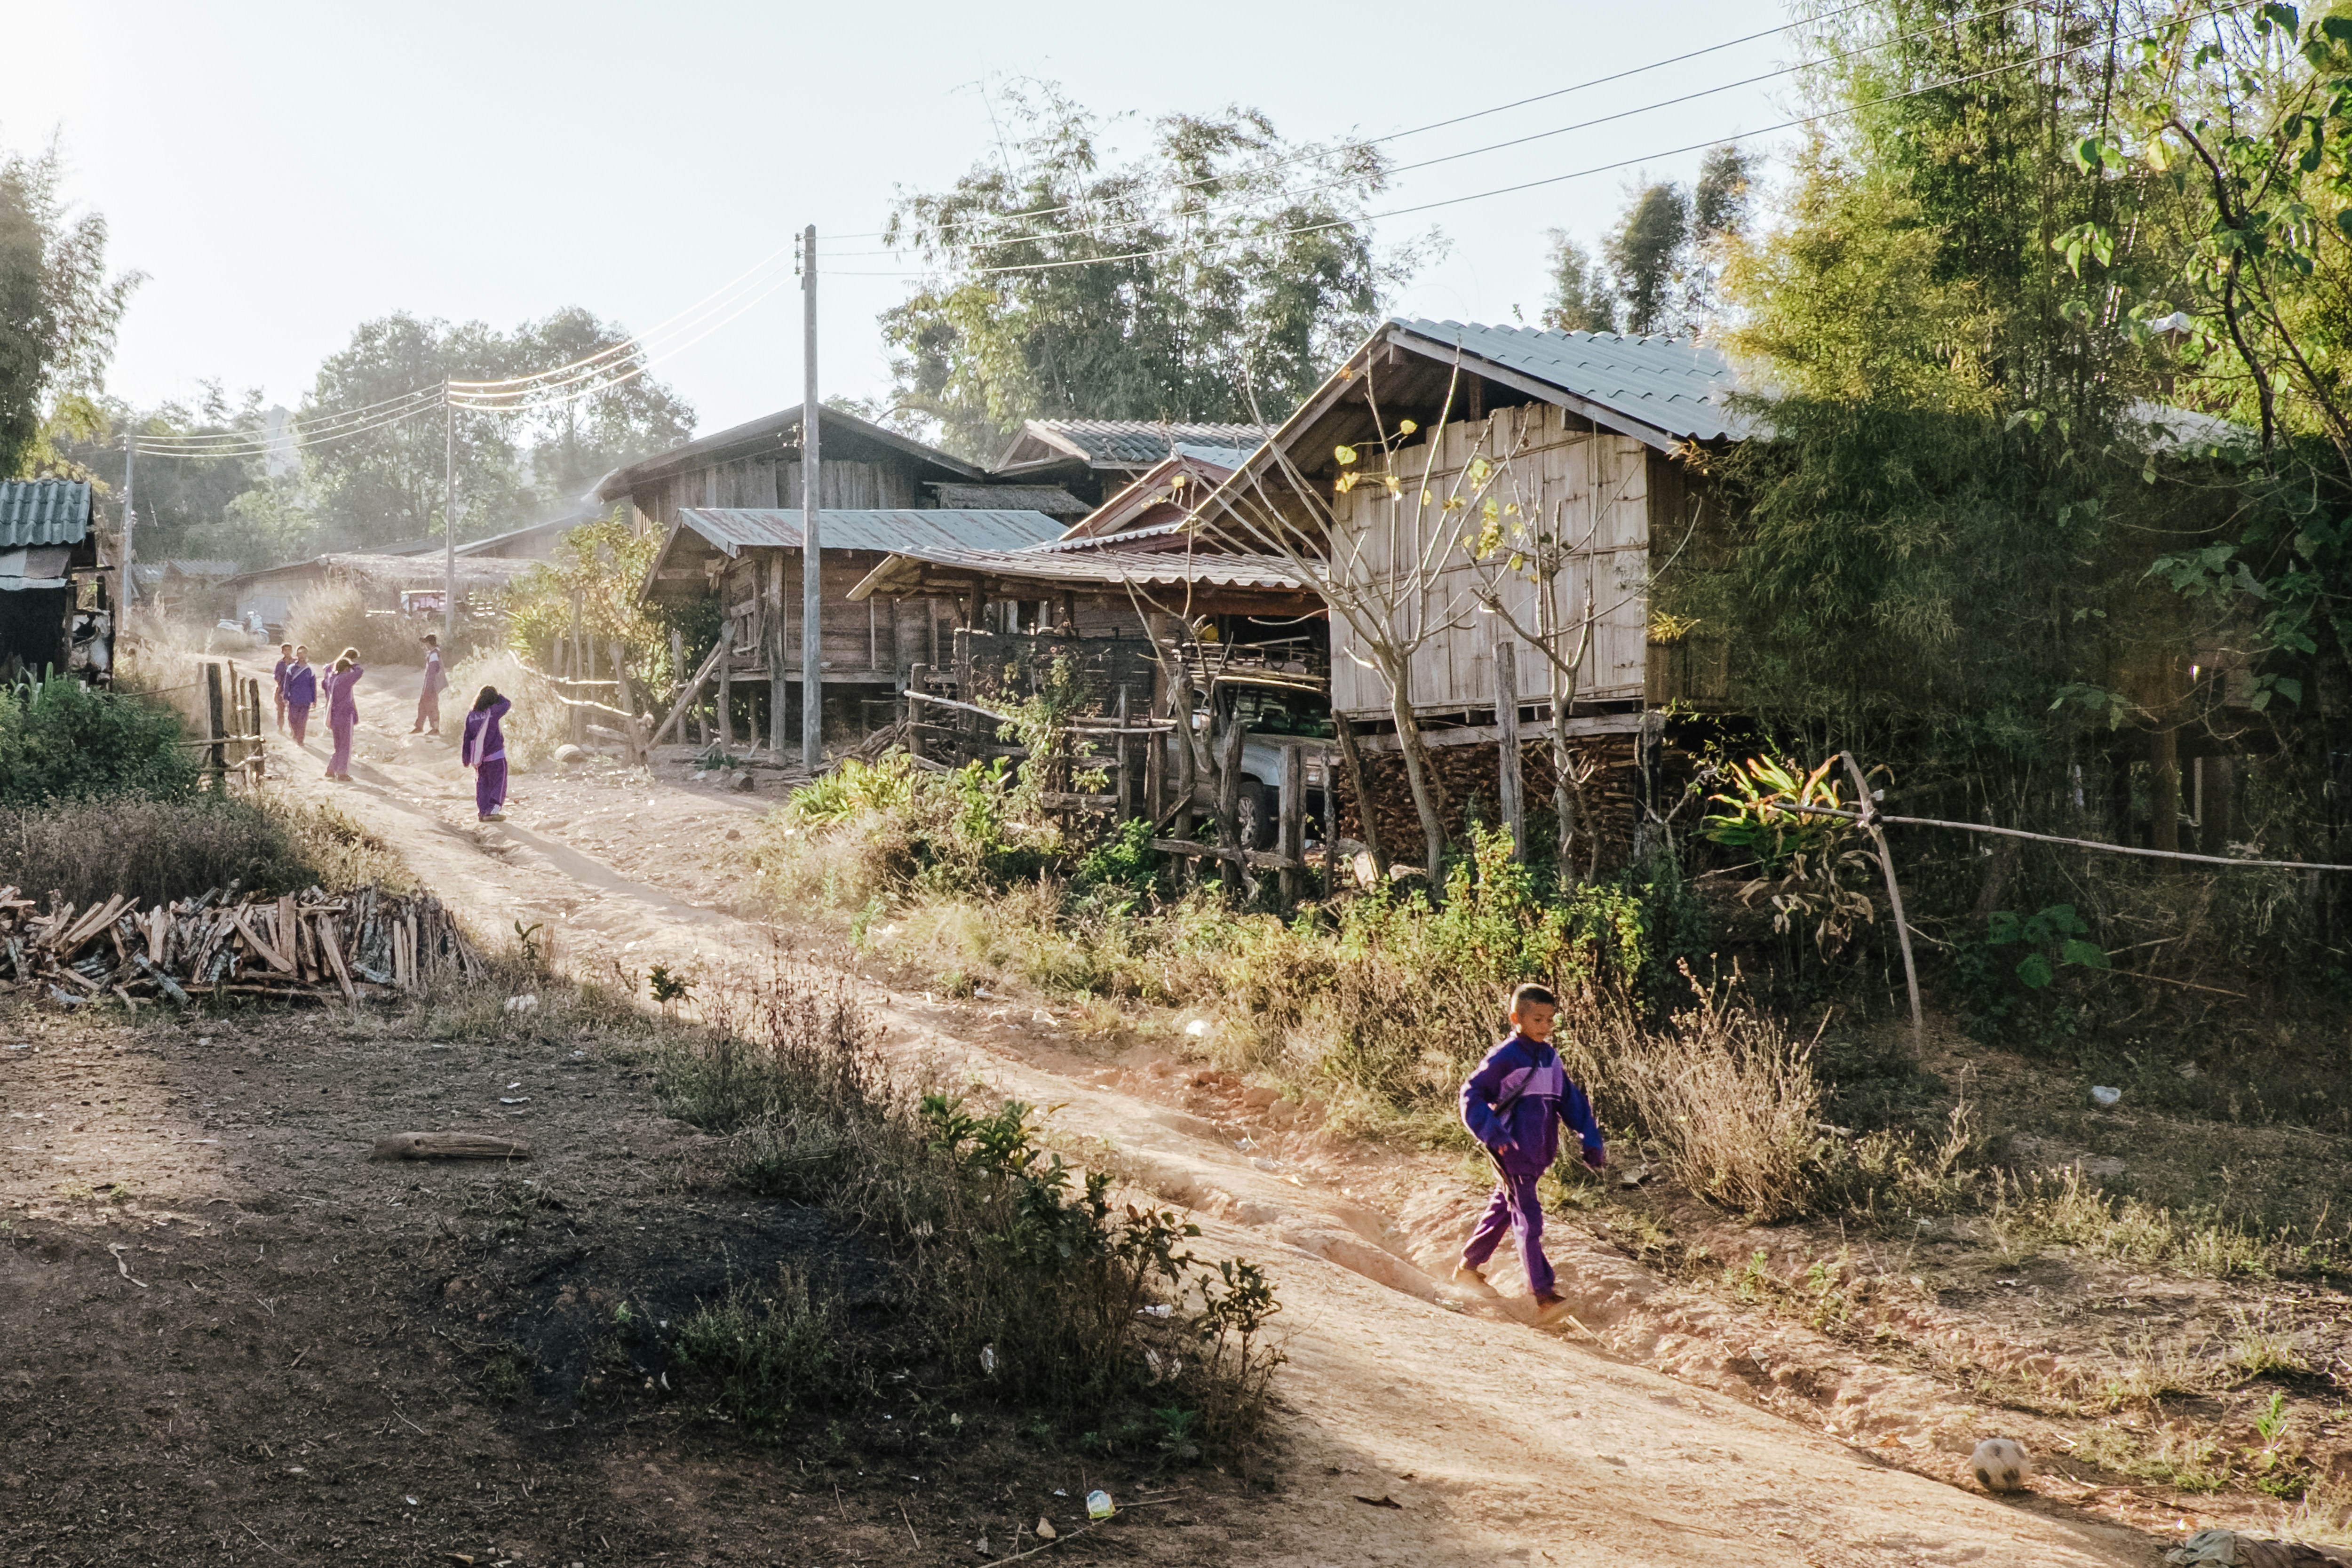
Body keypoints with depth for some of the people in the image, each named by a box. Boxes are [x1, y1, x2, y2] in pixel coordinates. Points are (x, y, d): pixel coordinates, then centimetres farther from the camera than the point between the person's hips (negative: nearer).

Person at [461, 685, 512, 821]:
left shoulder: (471, 716, 1)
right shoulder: (493, 712, -13)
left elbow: (467, 739, 5)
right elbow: (507, 704, 6)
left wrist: (466, 759, 12)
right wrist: (496, 696, 22)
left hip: (479, 757, 5)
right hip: (496, 756, -5)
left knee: (482, 784, 14)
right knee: (499, 783, 1)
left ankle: (482, 812, 16)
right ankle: (492, 811, -11)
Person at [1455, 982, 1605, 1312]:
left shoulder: (1550, 1058, 9)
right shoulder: (1504, 1057, -13)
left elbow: (1571, 1100, 15)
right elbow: (1472, 1095, -14)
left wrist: (1590, 1140, 9)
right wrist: (1491, 1133, -25)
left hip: (1537, 1153, 8)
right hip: (1512, 1150, -8)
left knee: (1504, 1209, 19)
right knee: (1528, 1217, -9)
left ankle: (1469, 1267, 35)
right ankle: (1543, 1291, -9)